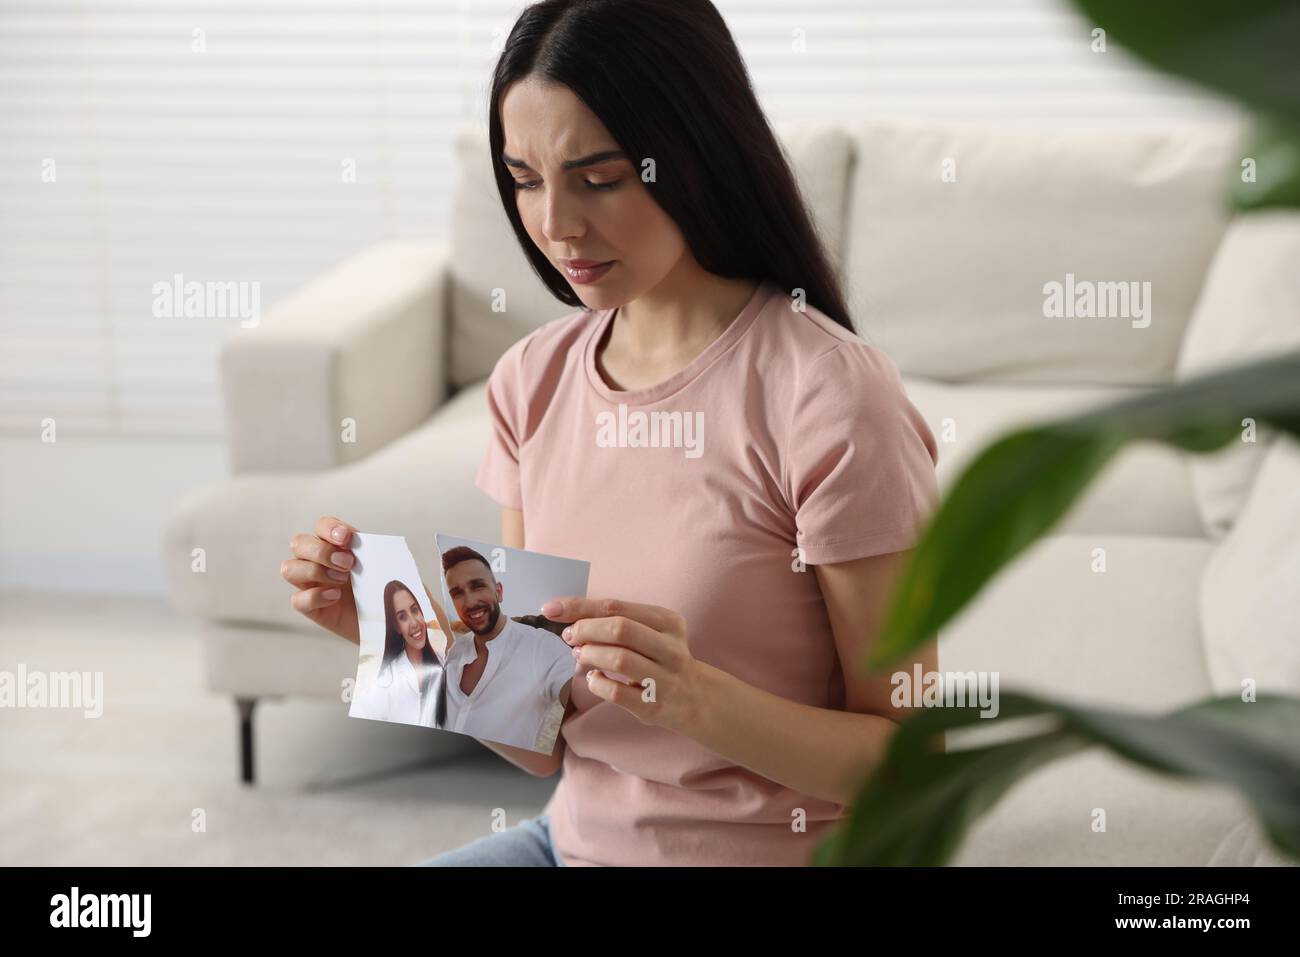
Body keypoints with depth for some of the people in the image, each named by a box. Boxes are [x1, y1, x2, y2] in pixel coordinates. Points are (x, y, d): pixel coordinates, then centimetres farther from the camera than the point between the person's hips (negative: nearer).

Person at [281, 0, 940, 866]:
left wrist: (696, 698, -29)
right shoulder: (534, 380, 2)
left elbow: (907, 764, -14)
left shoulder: (828, 397, -18)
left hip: (762, 850, -6)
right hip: (578, 836, 6)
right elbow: (544, 736, 3)